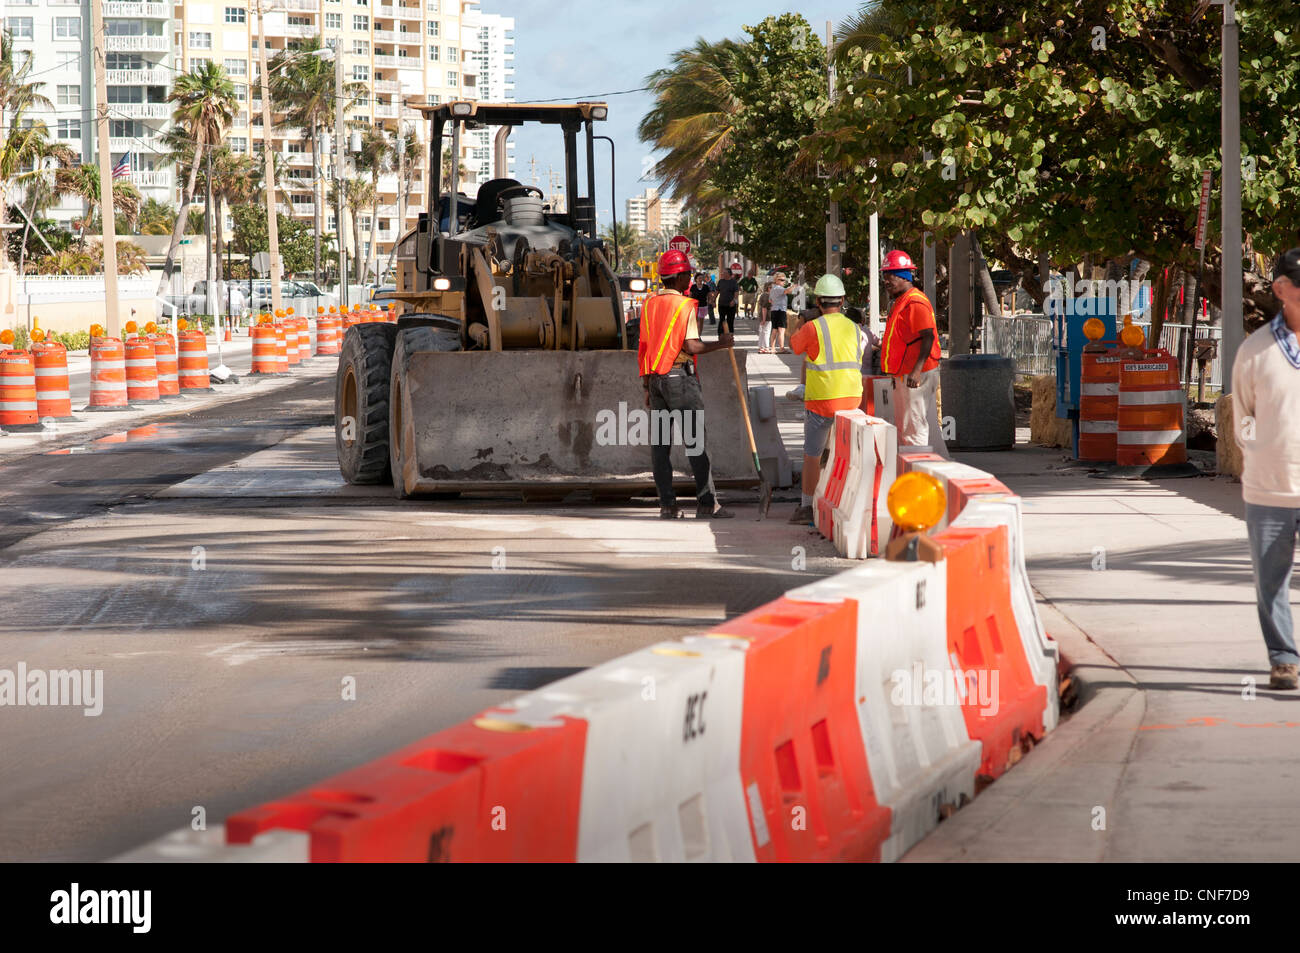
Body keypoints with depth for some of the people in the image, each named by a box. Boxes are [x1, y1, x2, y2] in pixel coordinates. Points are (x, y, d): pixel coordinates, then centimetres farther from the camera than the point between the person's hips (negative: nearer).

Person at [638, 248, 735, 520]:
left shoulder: (649, 304, 11)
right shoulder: (686, 305, -9)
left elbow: (643, 348, 12)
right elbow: (691, 346, -17)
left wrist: (647, 386, 16)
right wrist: (720, 344, -3)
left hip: (655, 378, 6)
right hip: (679, 376, -6)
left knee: (659, 443, 5)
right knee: (696, 439, -2)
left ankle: (667, 505, 4)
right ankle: (707, 503, -3)